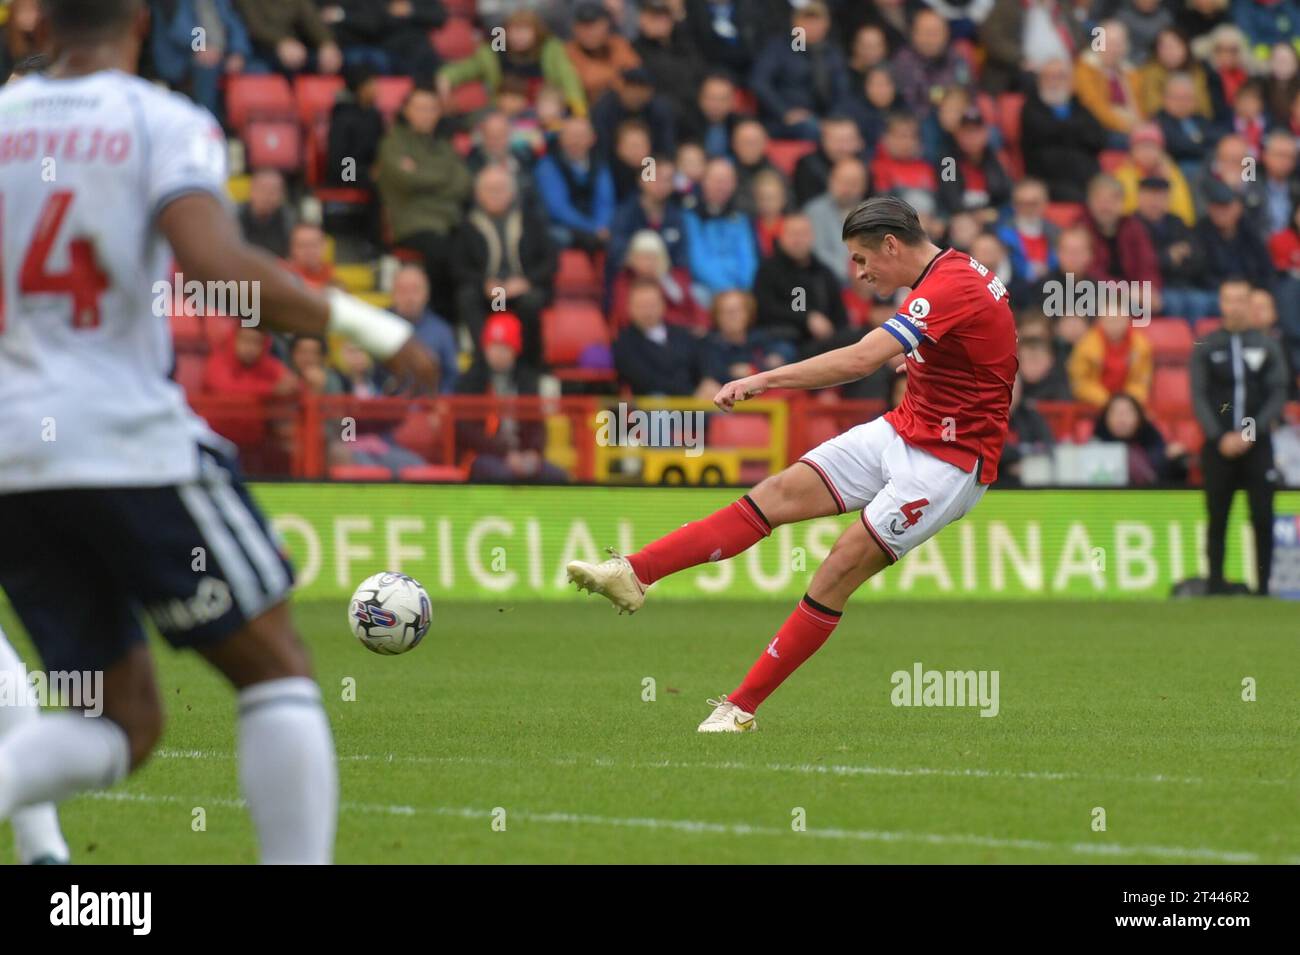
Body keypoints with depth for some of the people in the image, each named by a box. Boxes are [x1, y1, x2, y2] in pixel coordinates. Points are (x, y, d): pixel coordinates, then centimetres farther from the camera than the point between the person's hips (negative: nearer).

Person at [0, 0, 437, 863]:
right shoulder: (165, 124, -4)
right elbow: (215, 262, -20)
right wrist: (363, 325, -13)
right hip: (130, 442, -5)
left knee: (124, 722, 11)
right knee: (277, 668, 9)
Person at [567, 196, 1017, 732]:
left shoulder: (952, 288, -24)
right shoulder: (950, 272, 7)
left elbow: (861, 359, -35)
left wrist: (764, 380, -38)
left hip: (950, 461, -9)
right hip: (902, 430, 9)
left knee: (840, 571, -13)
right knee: (778, 495, -6)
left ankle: (742, 706, -6)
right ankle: (634, 574, -14)